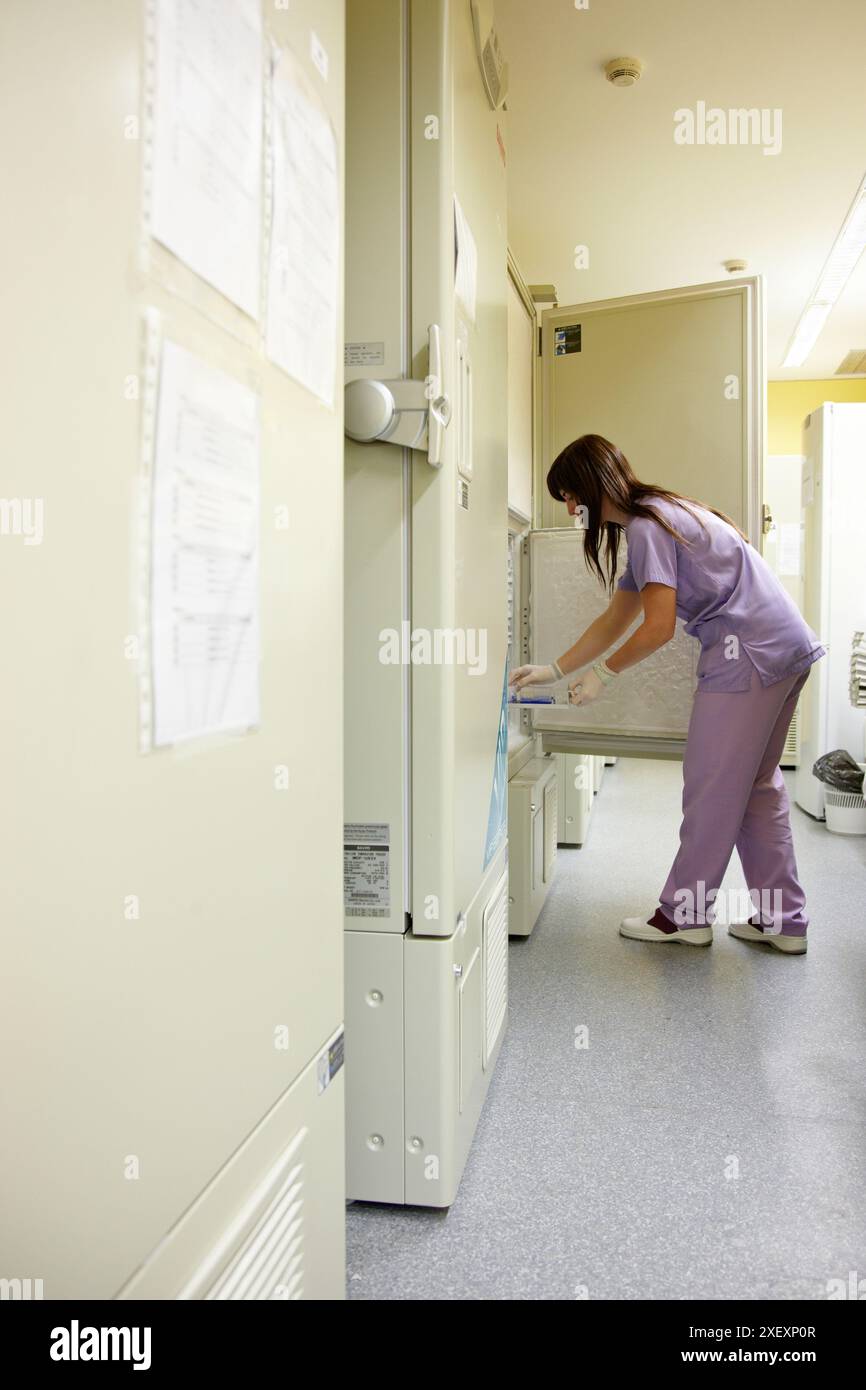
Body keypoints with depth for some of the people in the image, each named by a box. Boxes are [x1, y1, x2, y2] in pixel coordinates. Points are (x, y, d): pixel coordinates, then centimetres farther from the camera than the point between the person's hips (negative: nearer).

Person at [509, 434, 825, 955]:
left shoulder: (646, 526, -11)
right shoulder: (658, 518, 21)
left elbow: (659, 627, -16)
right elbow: (614, 620, 22)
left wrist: (605, 673, -2)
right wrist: (554, 671, 20)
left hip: (751, 653, -10)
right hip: (786, 649, 10)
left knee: (712, 786, -1)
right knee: (756, 785, 14)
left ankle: (685, 915, 11)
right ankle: (783, 920, 20)